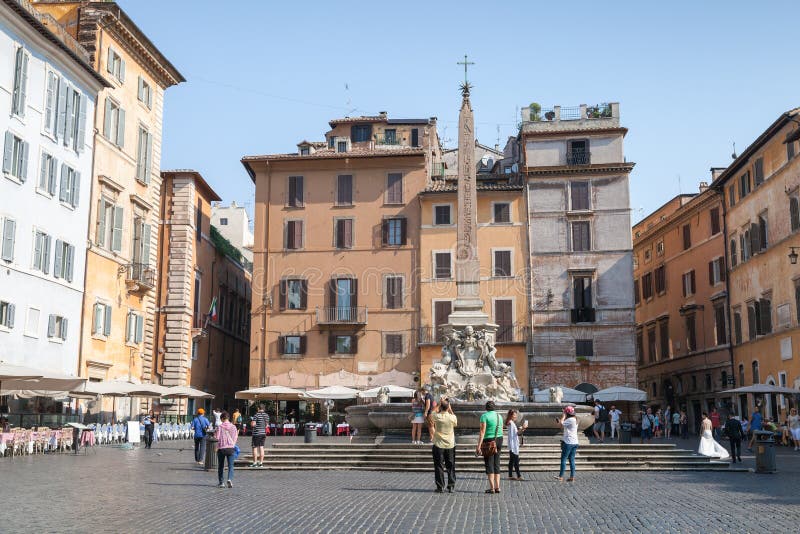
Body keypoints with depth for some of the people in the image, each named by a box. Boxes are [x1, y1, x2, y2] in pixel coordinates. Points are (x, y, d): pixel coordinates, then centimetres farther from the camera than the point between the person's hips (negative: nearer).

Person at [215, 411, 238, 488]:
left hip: (221, 448, -1)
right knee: (231, 465, 1)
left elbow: (217, 437, -9)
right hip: (231, 448, 1)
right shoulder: (233, 427, 3)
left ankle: (221, 482, 15)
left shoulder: (219, 427, -5)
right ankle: (230, 479, -22)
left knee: (220, 466, 12)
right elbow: (235, 437, 4)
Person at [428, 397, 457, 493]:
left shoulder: (436, 416, -13)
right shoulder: (453, 417, -10)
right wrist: (450, 409, 14)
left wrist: (439, 404, 9)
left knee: (439, 466, 5)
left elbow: (430, 416, 11)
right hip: (450, 445, 1)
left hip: (438, 445, -1)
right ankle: (451, 486, 10)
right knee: (451, 466, 10)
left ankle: (440, 487, 6)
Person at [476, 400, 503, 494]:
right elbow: (501, 431, 15)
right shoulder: (499, 416, 10)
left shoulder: (484, 416, -9)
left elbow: (482, 431, -16)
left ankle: (492, 487, -5)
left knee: (489, 464, -2)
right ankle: (497, 487, 9)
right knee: (496, 464, 11)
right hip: (499, 440, 6)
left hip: (488, 442, -6)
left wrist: (479, 445, -17)